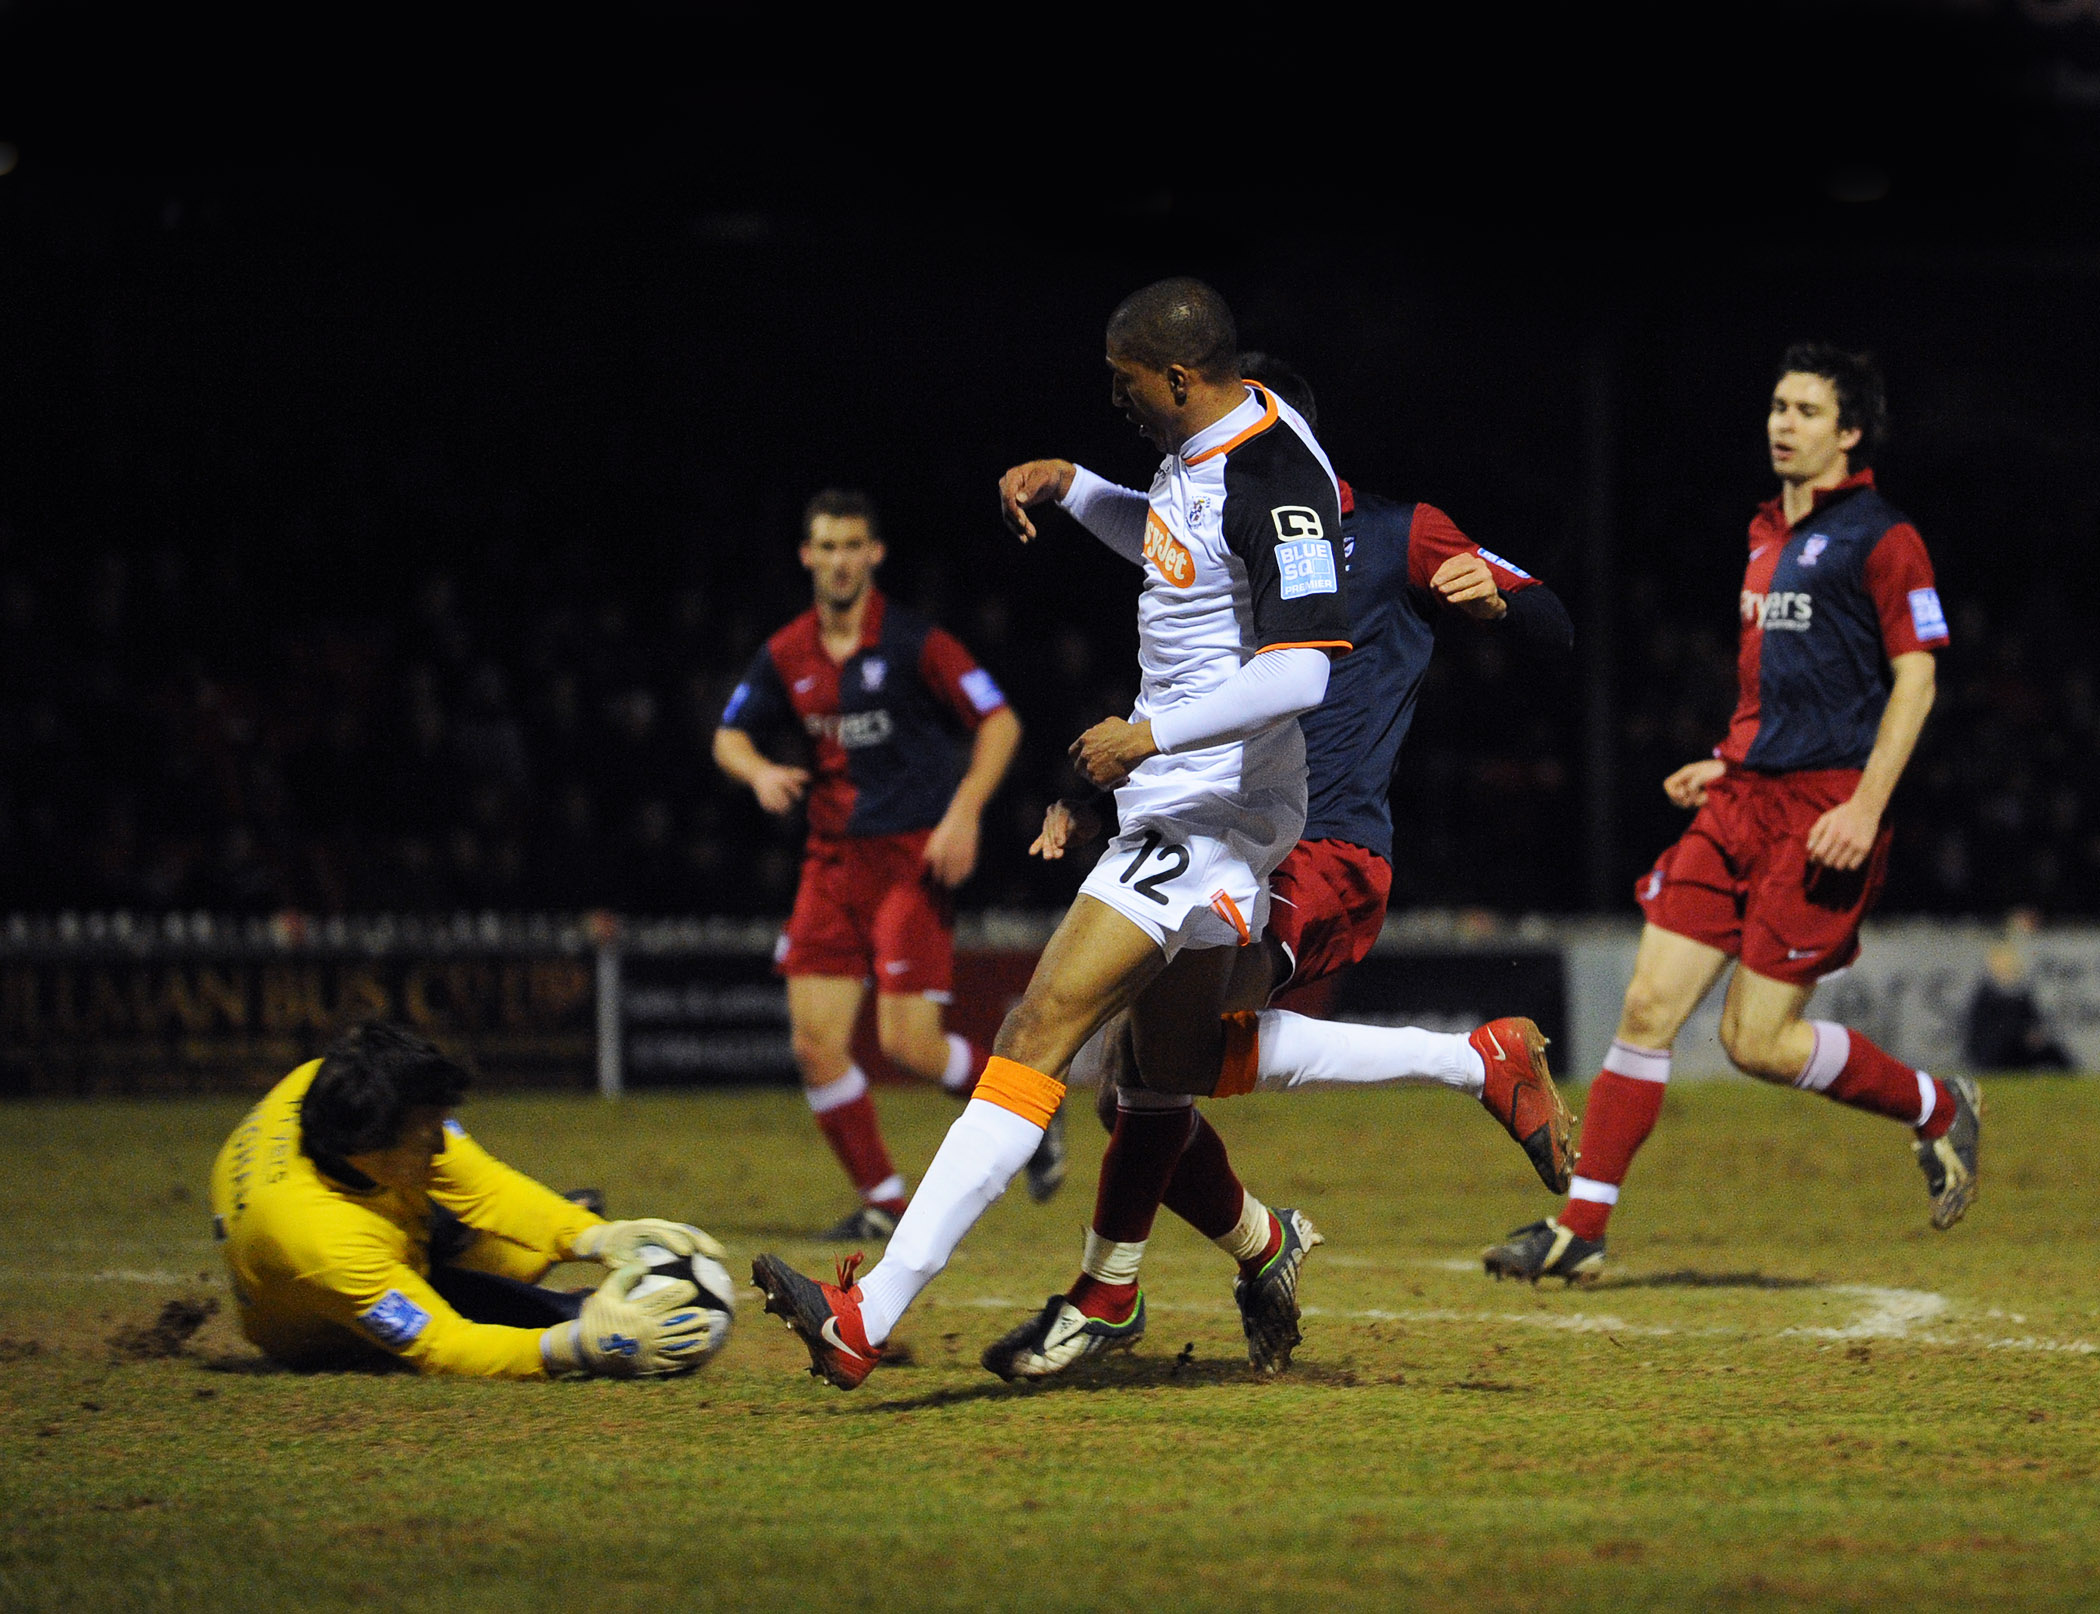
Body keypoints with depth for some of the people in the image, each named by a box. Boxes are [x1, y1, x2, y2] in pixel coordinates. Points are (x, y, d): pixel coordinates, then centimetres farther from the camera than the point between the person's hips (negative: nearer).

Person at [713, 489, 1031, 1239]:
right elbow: (729, 734, 18)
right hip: (832, 860, 5)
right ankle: (882, 1203, 8)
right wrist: (759, 773, -5)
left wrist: (963, 814, -17)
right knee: (816, 1043, -5)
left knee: (908, 1043, -13)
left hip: (913, 859, -5)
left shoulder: (913, 643, -8)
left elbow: (1000, 722, -7)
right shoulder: (786, 657, 6)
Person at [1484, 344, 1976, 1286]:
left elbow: (1914, 679, -11)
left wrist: (1865, 808, -19)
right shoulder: (1767, 535, 17)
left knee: (1758, 1042, -7)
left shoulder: (1881, 539, -7)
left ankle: (1937, 1109, 16)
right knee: (1648, 1006, -1)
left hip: (1823, 808, -7)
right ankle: (1580, 1229, 1)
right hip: (1742, 800, 7)